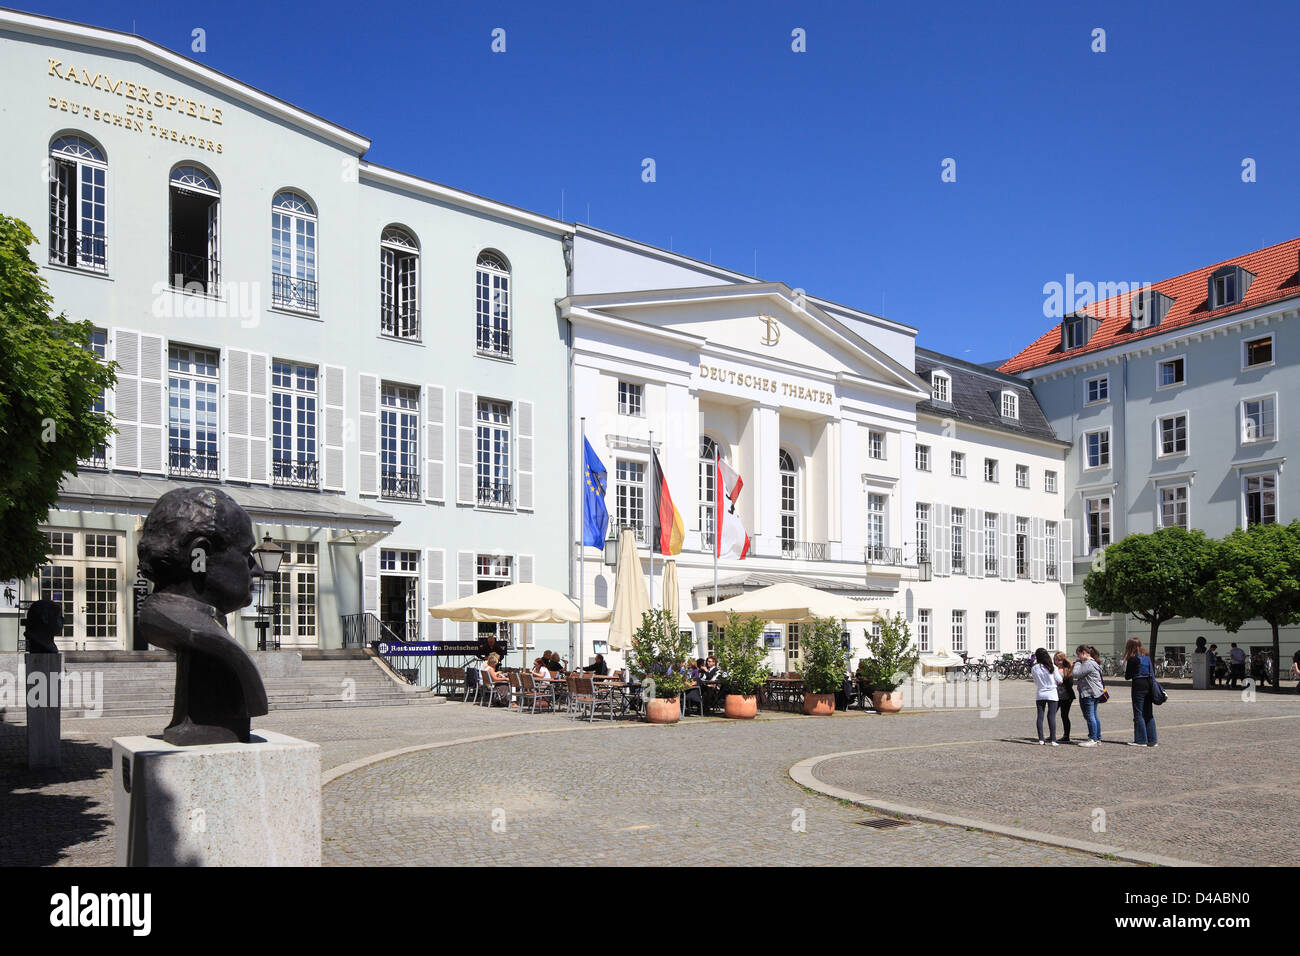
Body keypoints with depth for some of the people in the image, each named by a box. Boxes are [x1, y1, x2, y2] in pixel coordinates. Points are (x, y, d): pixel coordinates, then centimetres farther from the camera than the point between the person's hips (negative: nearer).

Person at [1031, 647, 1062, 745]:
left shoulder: (1034, 668, -2)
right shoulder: (1053, 668, -6)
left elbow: (1036, 683, 6)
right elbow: (1060, 681, -3)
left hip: (1040, 694, 2)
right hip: (1052, 694, -1)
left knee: (1040, 716, 7)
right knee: (1052, 717, -2)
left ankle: (1041, 739, 7)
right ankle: (1053, 740, -5)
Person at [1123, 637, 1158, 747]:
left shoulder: (1132, 659, -11)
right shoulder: (1147, 658, 8)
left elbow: (1128, 676, -6)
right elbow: (1152, 673, 10)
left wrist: (1125, 675, 16)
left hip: (1139, 686, -6)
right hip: (1149, 685, 6)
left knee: (1138, 714, 1)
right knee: (1149, 714, 11)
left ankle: (1141, 740, 2)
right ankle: (1151, 740, 13)